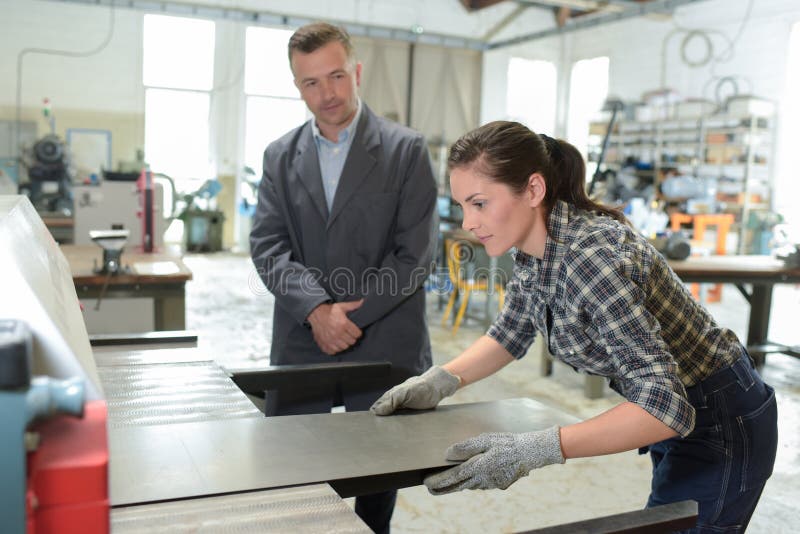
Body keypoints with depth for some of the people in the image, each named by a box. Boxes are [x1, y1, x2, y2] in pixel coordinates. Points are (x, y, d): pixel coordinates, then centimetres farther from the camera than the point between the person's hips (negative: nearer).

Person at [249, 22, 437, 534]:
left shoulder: (407, 150, -2)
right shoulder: (280, 156, 8)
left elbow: (415, 253, -8)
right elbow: (267, 246, -1)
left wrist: (347, 314, -14)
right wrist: (317, 308, -17)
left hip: (384, 349, -2)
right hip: (301, 348, 3)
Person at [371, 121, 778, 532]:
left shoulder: (590, 255, -33)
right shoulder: (533, 247, -8)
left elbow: (666, 406, -36)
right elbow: (510, 333, 8)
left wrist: (536, 450, -42)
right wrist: (441, 380, -8)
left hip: (720, 425, -8)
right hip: (670, 407, 8)